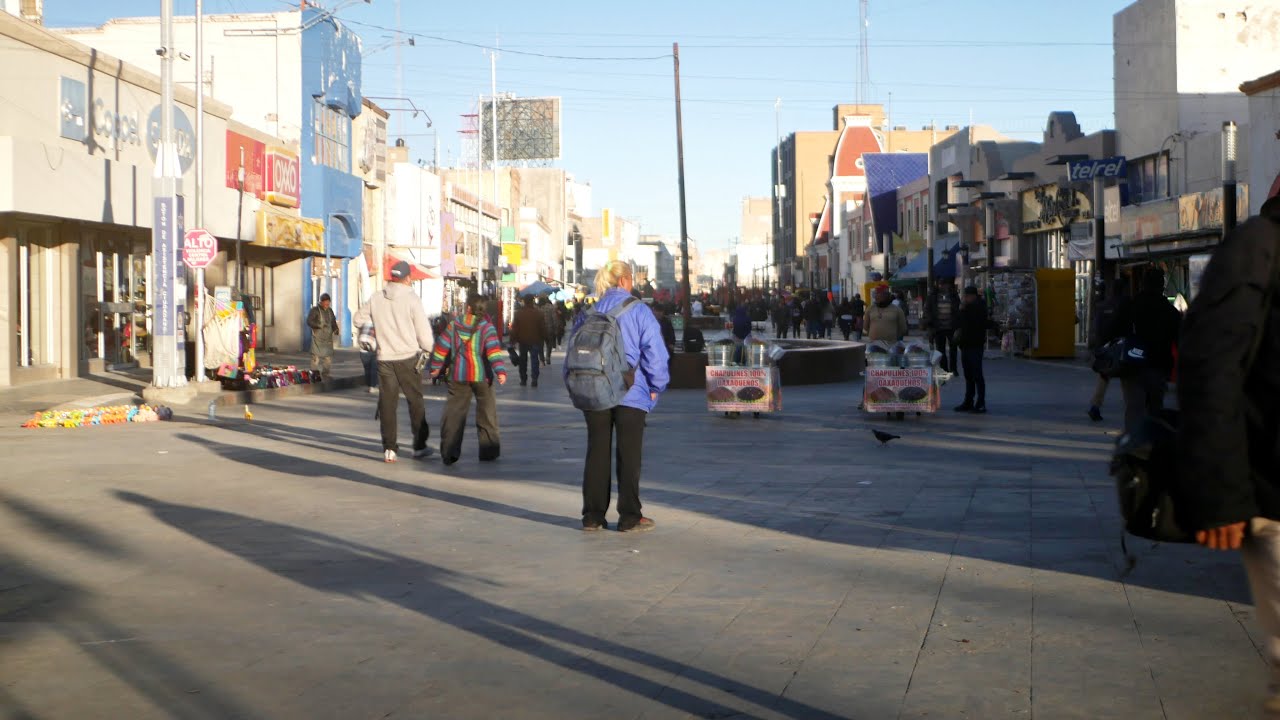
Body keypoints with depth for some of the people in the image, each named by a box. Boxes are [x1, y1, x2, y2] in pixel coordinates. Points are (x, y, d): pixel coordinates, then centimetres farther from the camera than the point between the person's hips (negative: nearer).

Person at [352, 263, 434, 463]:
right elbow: (424, 332, -9)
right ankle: (419, 446, 13)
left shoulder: (376, 299, 2)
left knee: (387, 403, 8)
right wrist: (430, 349, 9)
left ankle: (389, 448, 6)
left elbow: (359, 318, 17)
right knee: (415, 401, 9)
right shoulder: (411, 299, -9)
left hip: (385, 358, 3)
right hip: (408, 358, -3)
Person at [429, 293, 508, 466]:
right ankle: (488, 451, 13)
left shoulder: (454, 325, 1)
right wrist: (500, 371, -21)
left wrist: (436, 367, 16)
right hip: (481, 376, -1)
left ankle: (449, 452, -4)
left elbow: (441, 347, 4)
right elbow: (493, 350, -16)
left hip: (458, 376, 1)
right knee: (486, 412, 10)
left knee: (454, 411, 3)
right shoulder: (487, 327, -6)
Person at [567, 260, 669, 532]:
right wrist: (656, 387, 1)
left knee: (597, 453, 10)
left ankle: (593, 515, 12)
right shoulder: (639, 312, -6)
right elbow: (655, 353, -10)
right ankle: (629, 517, 6)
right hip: (631, 394, -4)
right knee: (629, 455, 4)